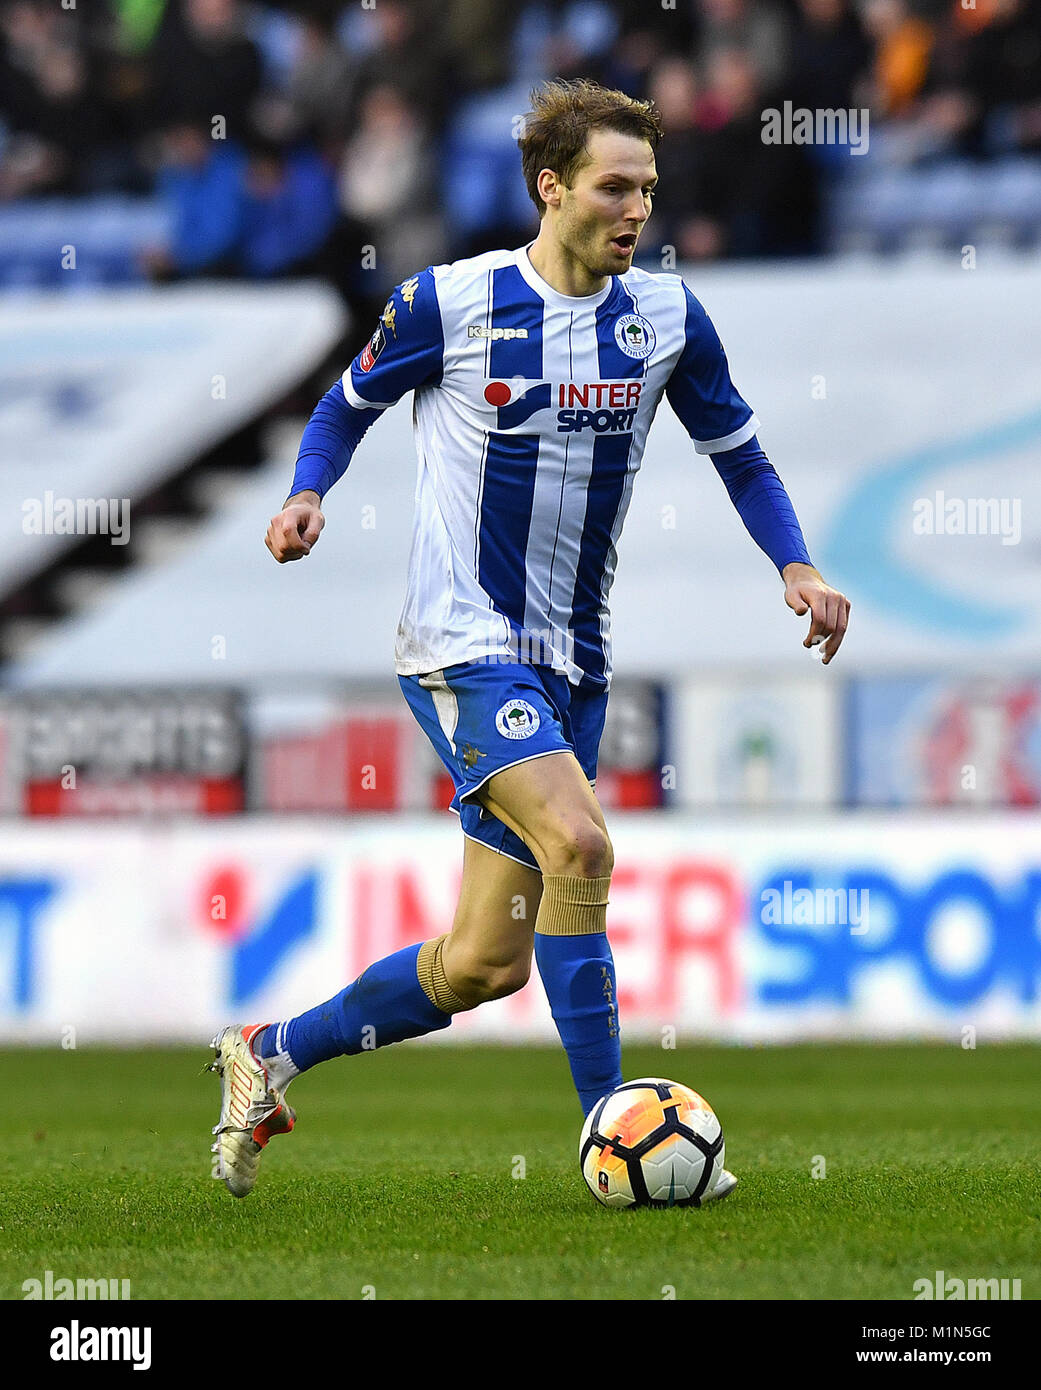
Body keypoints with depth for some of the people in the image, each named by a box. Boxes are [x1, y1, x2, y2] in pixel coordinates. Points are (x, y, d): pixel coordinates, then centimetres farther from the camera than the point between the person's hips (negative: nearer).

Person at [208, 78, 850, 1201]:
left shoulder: (667, 318, 3)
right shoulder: (448, 303, -7)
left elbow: (739, 455, 13)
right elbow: (349, 404, 8)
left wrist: (797, 568, -3)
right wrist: (304, 496, -11)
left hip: (571, 663, 6)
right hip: (462, 643, -5)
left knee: (486, 961, 5)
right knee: (578, 845, -27)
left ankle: (272, 1054, 25)